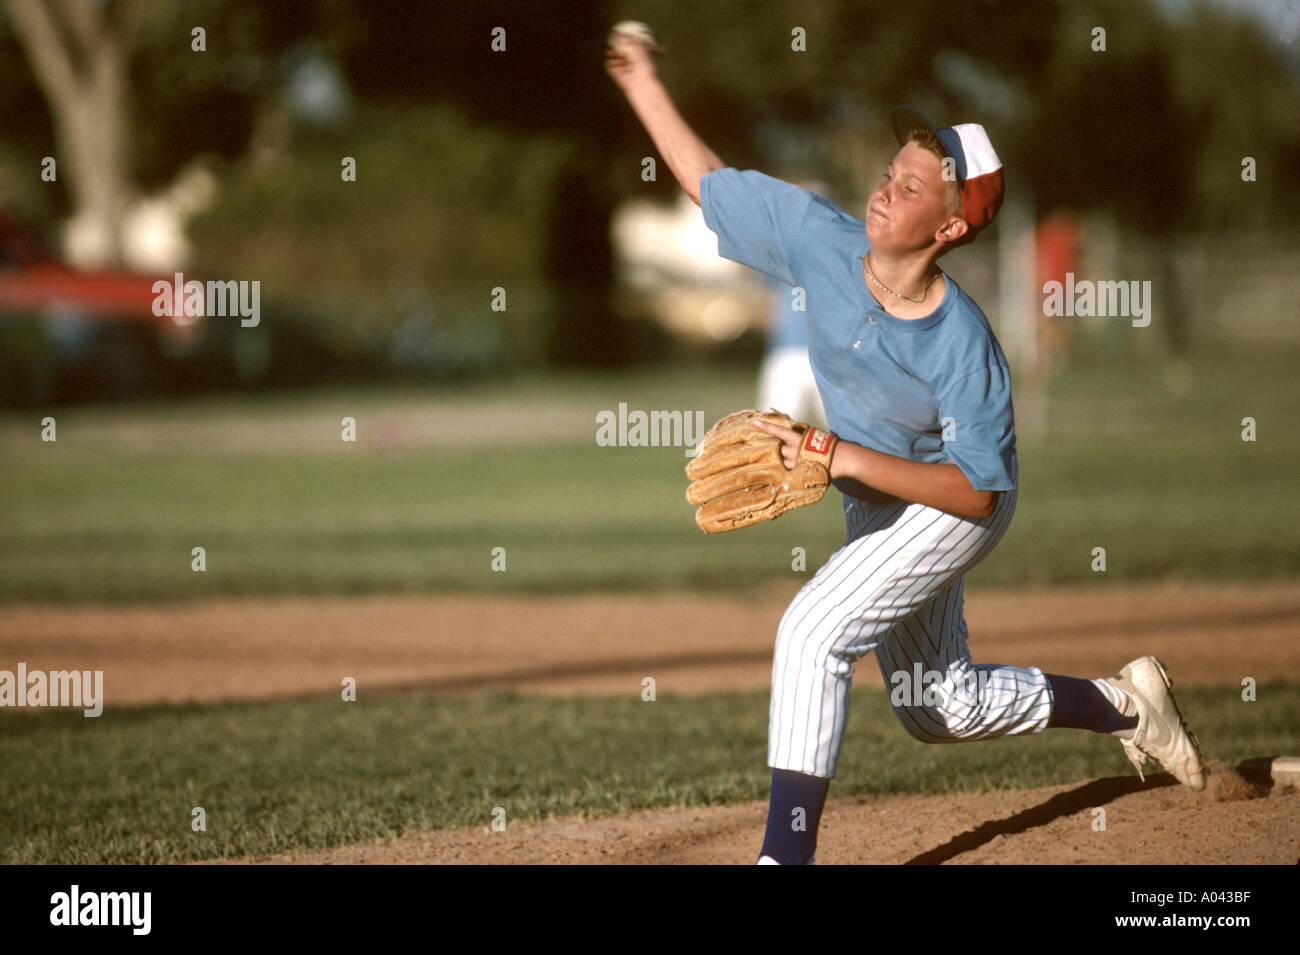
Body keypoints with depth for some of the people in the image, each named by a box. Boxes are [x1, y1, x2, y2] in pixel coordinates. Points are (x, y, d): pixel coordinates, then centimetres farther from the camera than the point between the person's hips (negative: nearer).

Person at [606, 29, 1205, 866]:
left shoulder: (963, 346, -33)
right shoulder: (822, 239, -20)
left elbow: (974, 488, -28)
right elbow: (711, 182, -7)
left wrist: (847, 460, -35)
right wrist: (646, 87, -10)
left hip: (953, 511, -8)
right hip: (879, 510, 8)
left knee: (814, 631, -26)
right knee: (939, 710, 20)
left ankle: (786, 852, -24)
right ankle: (1128, 704, 42)